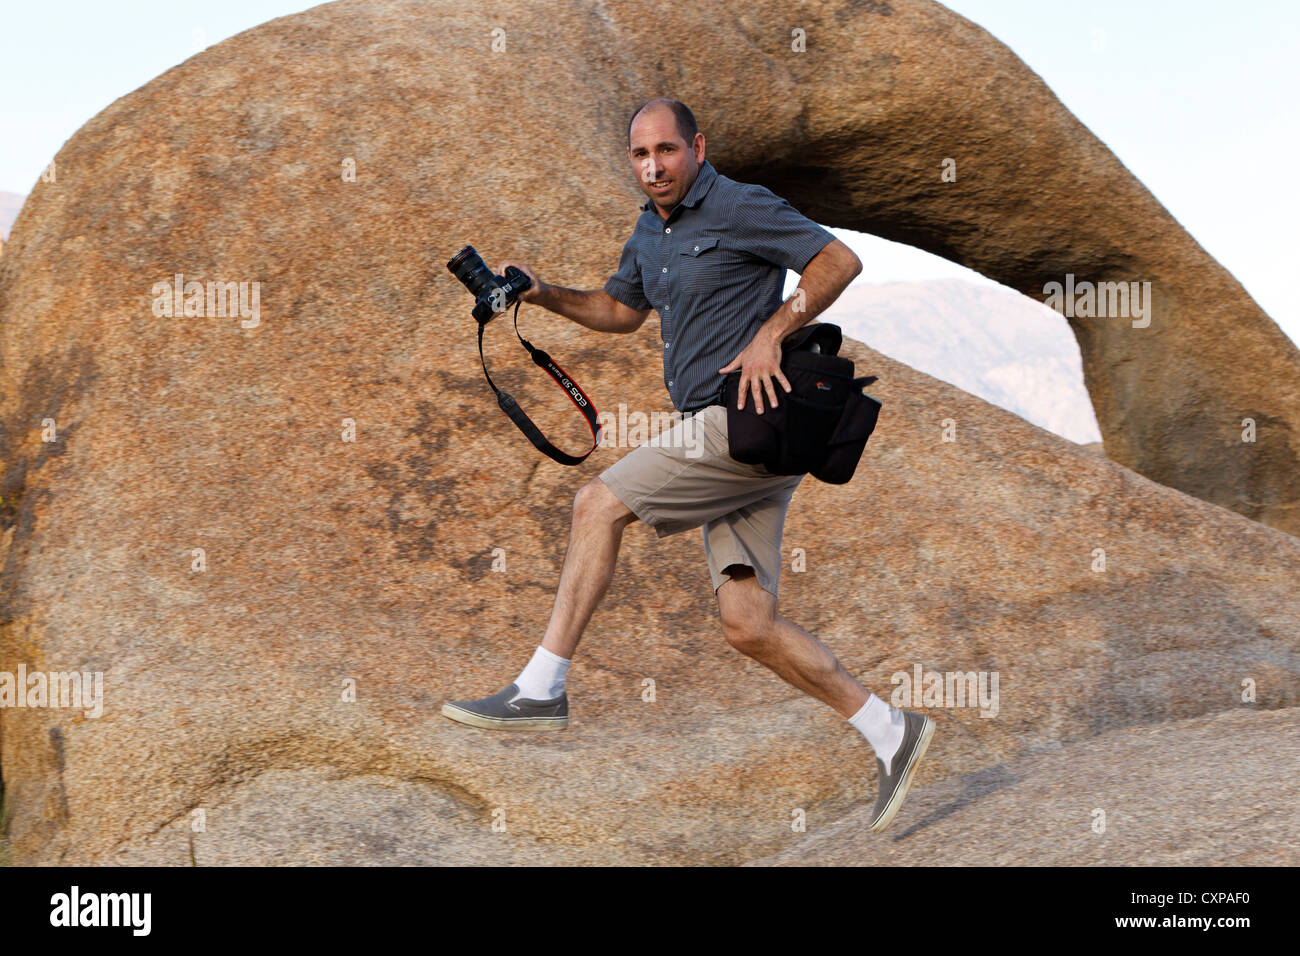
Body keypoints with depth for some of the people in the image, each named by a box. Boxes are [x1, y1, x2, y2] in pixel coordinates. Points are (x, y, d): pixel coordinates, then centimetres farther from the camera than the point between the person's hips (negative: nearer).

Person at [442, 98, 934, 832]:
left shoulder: (740, 207, -6)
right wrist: (543, 294, 18)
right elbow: (622, 310, 34)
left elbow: (841, 261, -10)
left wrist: (771, 333, -19)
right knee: (747, 624, -1)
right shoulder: (651, 231, 20)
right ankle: (892, 733, 4)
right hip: (727, 437, 9)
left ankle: (541, 689, -7)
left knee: (601, 505, -12)